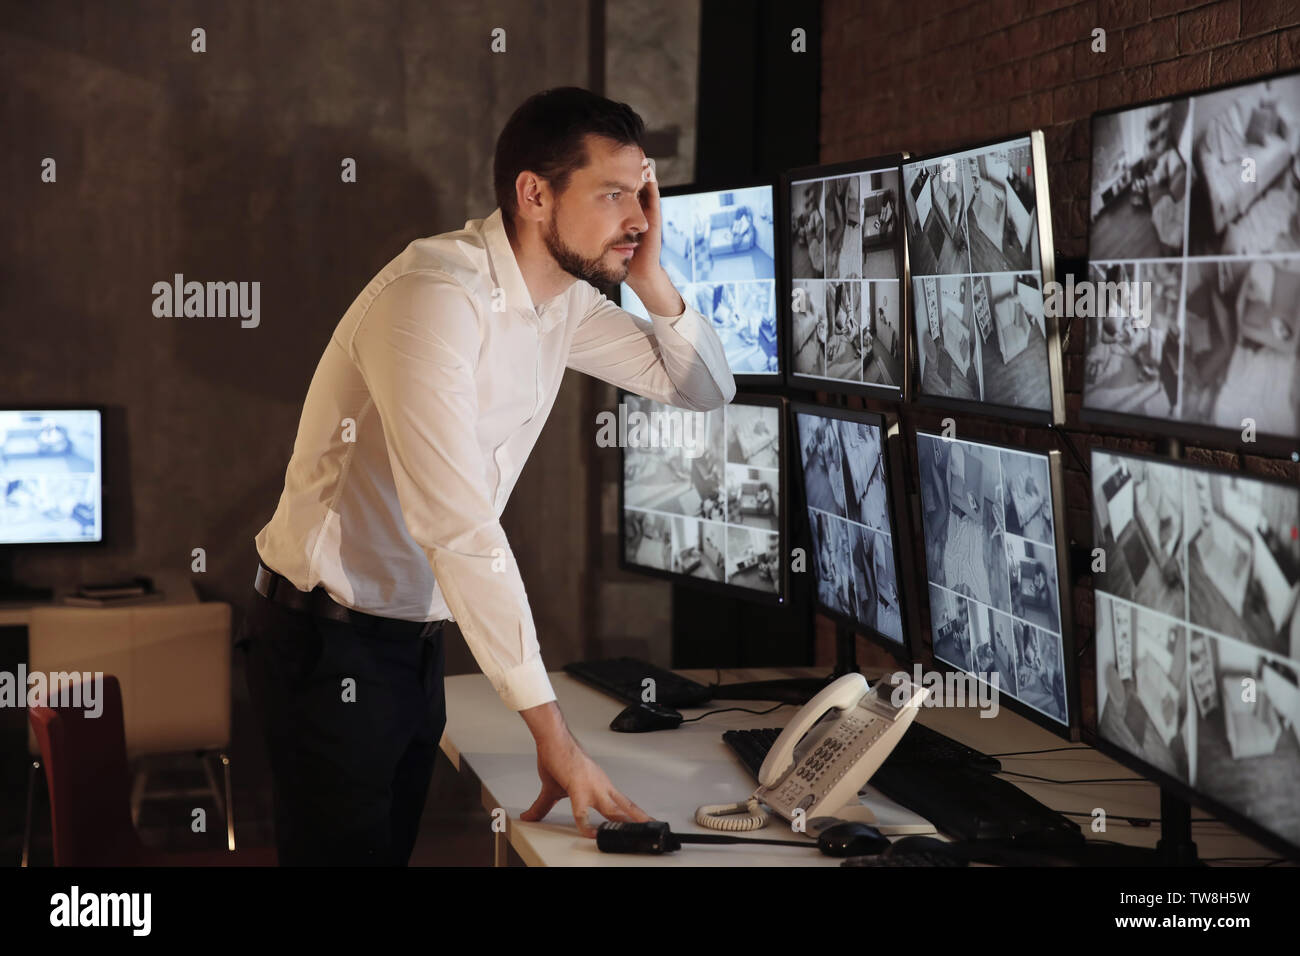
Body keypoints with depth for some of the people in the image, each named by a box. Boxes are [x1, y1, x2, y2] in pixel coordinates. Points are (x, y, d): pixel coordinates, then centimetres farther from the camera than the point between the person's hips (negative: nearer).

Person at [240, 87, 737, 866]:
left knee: (392, 851, 16)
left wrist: (651, 280, -8)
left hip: (414, 638, 8)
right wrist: (552, 732, -30)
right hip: (331, 646, -8)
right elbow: (462, 530, -31)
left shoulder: (562, 300, 2)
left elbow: (706, 391, 12)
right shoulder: (436, 296, -26)